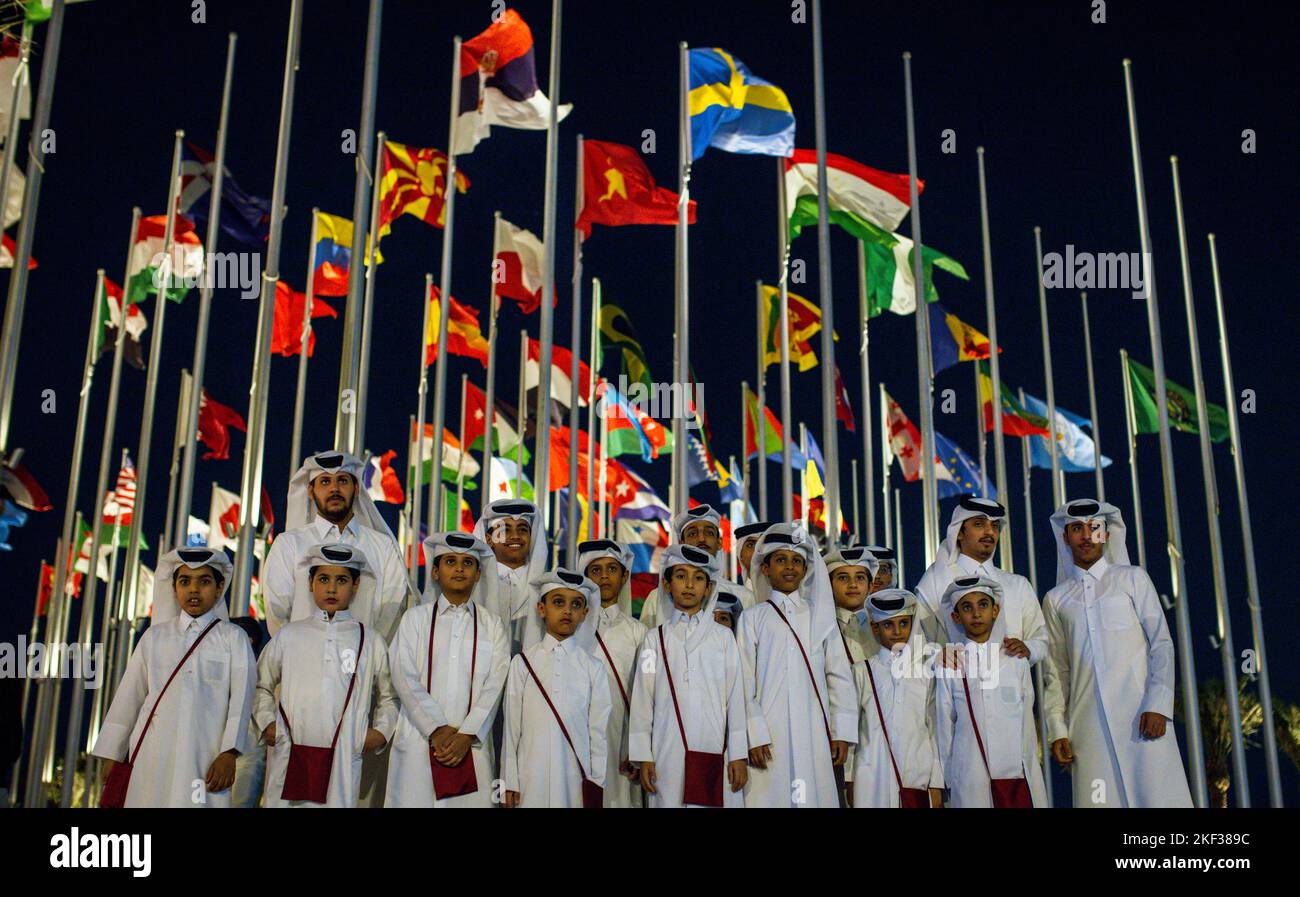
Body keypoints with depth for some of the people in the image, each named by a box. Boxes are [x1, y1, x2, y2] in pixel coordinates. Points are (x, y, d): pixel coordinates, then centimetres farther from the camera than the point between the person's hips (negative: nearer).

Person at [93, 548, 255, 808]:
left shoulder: (233, 638, 7)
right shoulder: (154, 636, 15)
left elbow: (241, 698, -1)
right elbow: (129, 697, 15)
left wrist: (229, 754, -12)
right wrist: (113, 757, 11)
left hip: (204, 758, -2)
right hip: (152, 757, 3)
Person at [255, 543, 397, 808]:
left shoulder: (372, 642, 9)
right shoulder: (287, 635, 11)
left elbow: (389, 696, 19)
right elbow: (261, 686, 21)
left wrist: (381, 731, 4)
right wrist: (266, 722, 7)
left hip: (343, 760, -1)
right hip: (288, 758, 1)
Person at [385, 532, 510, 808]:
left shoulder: (492, 626, 9)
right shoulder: (415, 618, 7)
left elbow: (494, 686, 1)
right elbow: (404, 677, -2)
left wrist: (466, 735, -11)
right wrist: (438, 730, -11)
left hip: (471, 742, 1)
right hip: (420, 740, 0)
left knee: (470, 800, -5)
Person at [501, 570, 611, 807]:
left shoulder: (592, 668, 2)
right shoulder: (522, 663, 0)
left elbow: (598, 731, 4)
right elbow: (511, 726, 2)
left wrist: (596, 783, 2)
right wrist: (510, 781, 1)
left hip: (577, 776, 0)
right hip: (532, 776, 0)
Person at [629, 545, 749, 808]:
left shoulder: (723, 637, 8)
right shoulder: (655, 639, 9)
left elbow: (735, 697, 5)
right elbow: (643, 698, 7)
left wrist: (739, 756, 1)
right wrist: (643, 757, 3)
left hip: (716, 754, 0)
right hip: (669, 755, 0)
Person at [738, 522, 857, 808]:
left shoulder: (820, 616, 11)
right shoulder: (753, 618, 5)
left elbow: (840, 677, 9)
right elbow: (744, 682, 0)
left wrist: (842, 732, 1)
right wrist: (755, 735, -8)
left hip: (815, 735, 2)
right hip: (769, 735, -2)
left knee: (816, 796, -2)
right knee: (769, 796, -4)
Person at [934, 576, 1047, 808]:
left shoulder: (1016, 661, 7)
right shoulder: (949, 666, 2)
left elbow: (1027, 718, 10)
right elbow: (944, 723, 6)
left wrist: (1030, 767, 8)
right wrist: (947, 779, 7)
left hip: (1019, 773, 1)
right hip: (969, 778, -1)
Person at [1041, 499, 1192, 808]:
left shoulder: (1132, 578, 11)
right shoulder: (1056, 599, 15)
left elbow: (1162, 644, 4)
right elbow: (1055, 670, 14)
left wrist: (1158, 705, -8)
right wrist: (1057, 729, 4)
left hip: (1142, 716, -1)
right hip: (1087, 724, 2)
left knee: (1157, 796, -10)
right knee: (1098, 800, -4)